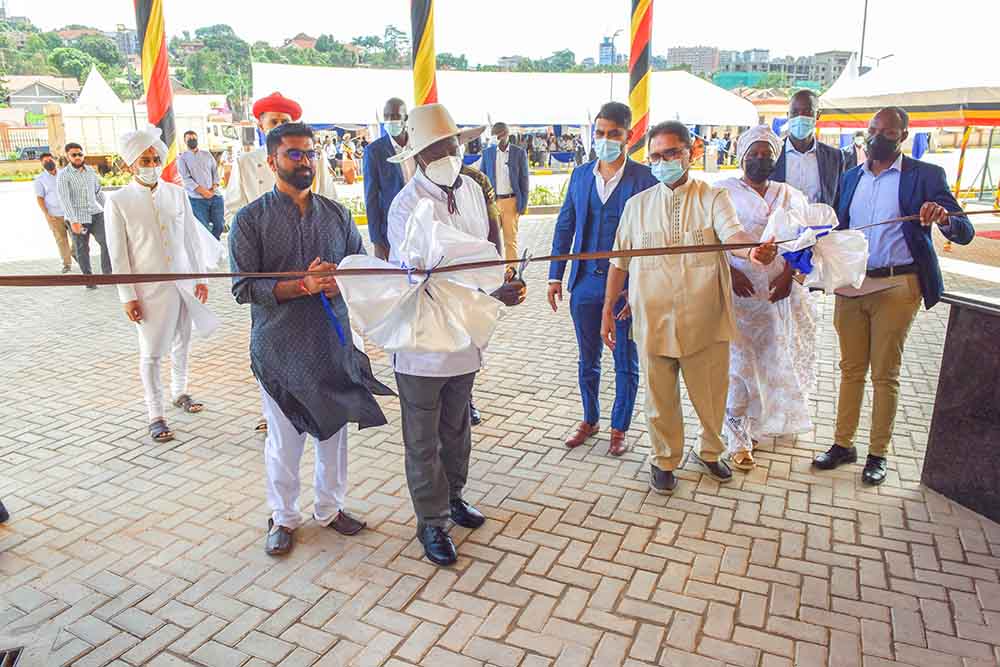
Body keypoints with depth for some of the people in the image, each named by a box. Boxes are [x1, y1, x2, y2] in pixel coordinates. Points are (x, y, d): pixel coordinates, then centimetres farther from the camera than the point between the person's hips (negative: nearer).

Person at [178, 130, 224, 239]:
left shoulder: (207, 154, 17)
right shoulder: (182, 158, 5)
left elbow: (215, 171, 10)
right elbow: (186, 179, -5)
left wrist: (213, 188, -6)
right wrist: (204, 192, -14)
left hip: (215, 195, 4)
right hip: (197, 199, -3)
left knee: (219, 225, 4)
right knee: (204, 228, -5)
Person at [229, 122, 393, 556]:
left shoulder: (336, 214, 6)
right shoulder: (251, 219, -4)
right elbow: (243, 288, -11)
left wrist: (339, 283, -13)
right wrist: (301, 286, -23)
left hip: (335, 345, 3)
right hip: (280, 348, -3)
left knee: (334, 430, 14)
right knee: (284, 439, 9)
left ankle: (330, 508, 35)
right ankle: (283, 517, 30)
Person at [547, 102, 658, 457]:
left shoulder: (645, 178, -9)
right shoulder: (580, 175, 5)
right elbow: (564, 226, 10)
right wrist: (555, 276, 6)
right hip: (585, 283, 4)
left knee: (626, 363, 11)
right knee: (587, 359, 17)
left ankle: (620, 428, 29)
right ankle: (590, 420, 36)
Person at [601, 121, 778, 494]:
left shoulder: (713, 198, 1)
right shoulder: (637, 205, 7)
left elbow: (732, 234, -18)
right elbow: (620, 261, 10)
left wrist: (754, 250, -41)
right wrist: (608, 310, 8)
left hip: (705, 320, -1)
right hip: (653, 320, 1)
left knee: (711, 394, 12)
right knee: (660, 397, 11)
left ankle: (709, 452, 41)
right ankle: (664, 461, 34)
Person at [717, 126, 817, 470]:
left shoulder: (791, 197, 13)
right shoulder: (723, 192, 2)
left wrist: (788, 274, -8)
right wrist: (730, 272, -14)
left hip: (778, 294, 4)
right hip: (738, 292, -4)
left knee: (772, 360, 9)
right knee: (739, 363, -6)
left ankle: (755, 424, 29)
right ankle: (739, 439, 5)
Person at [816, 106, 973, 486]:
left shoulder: (925, 176, -2)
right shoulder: (850, 177, 11)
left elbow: (965, 233, -7)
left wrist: (945, 218, -30)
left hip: (896, 287, -4)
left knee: (885, 373, 4)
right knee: (851, 368, 11)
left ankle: (878, 453, 16)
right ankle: (843, 444, 21)